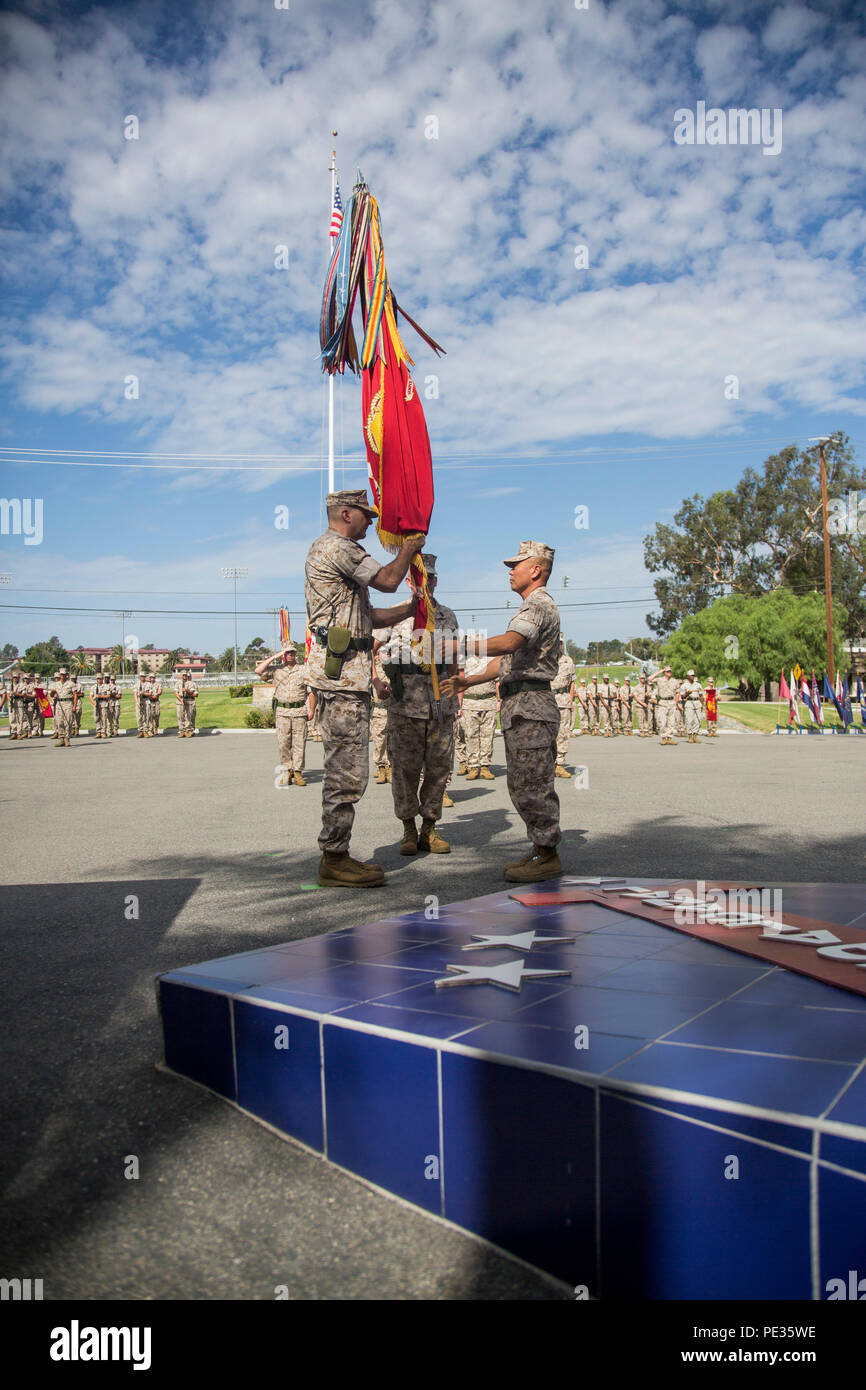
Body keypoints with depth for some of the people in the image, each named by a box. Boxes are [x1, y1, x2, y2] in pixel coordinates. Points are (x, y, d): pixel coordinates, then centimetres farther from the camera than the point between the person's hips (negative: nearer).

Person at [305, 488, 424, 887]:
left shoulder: (338, 551, 28)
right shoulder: (335, 546, -6)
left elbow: (369, 617, 28)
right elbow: (387, 581, -10)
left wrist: (411, 608, 26)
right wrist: (408, 550, 8)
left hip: (347, 674, 11)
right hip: (340, 674, -11)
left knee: (344, 771, 12)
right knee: (347, 773, -10)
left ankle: (336, 855, 17)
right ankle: (334, 861, -6)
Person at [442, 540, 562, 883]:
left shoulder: (539, 605, -10)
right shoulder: (530, 607, 25)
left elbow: (509, 643, -27)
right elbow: (507, 660, 27)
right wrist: (470, 680, 21)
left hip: (530, 706, -11)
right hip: (517, 706, 11)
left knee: (532, 784, -8)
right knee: (522, 785, 13)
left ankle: (547, 856, -2)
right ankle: (540, 850, 21)